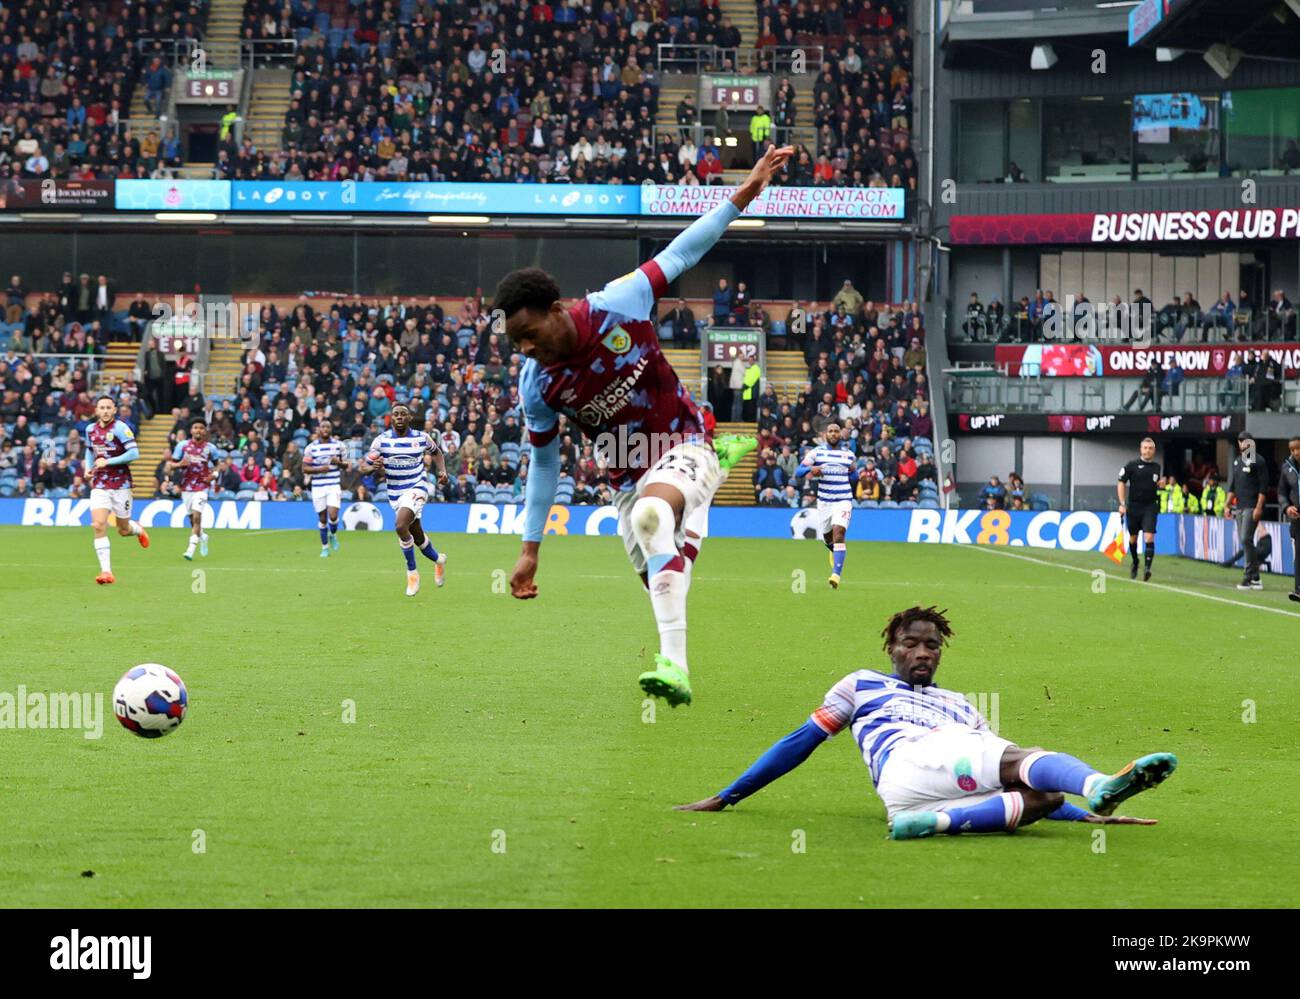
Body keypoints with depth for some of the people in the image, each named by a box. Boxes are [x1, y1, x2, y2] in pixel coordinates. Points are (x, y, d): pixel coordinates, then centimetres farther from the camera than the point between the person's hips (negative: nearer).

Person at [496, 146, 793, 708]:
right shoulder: (536, 385, -9)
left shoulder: (617, 306, -18)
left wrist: (745, 193, -10)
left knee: (650, 514, -35)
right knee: (666, 581, 0)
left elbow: (681, 254, -7)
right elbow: (544, 464, 5)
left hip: (684, 448, -5)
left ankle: (674, 663, -42)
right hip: (629, 479, 5)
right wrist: (530, 549, 6)